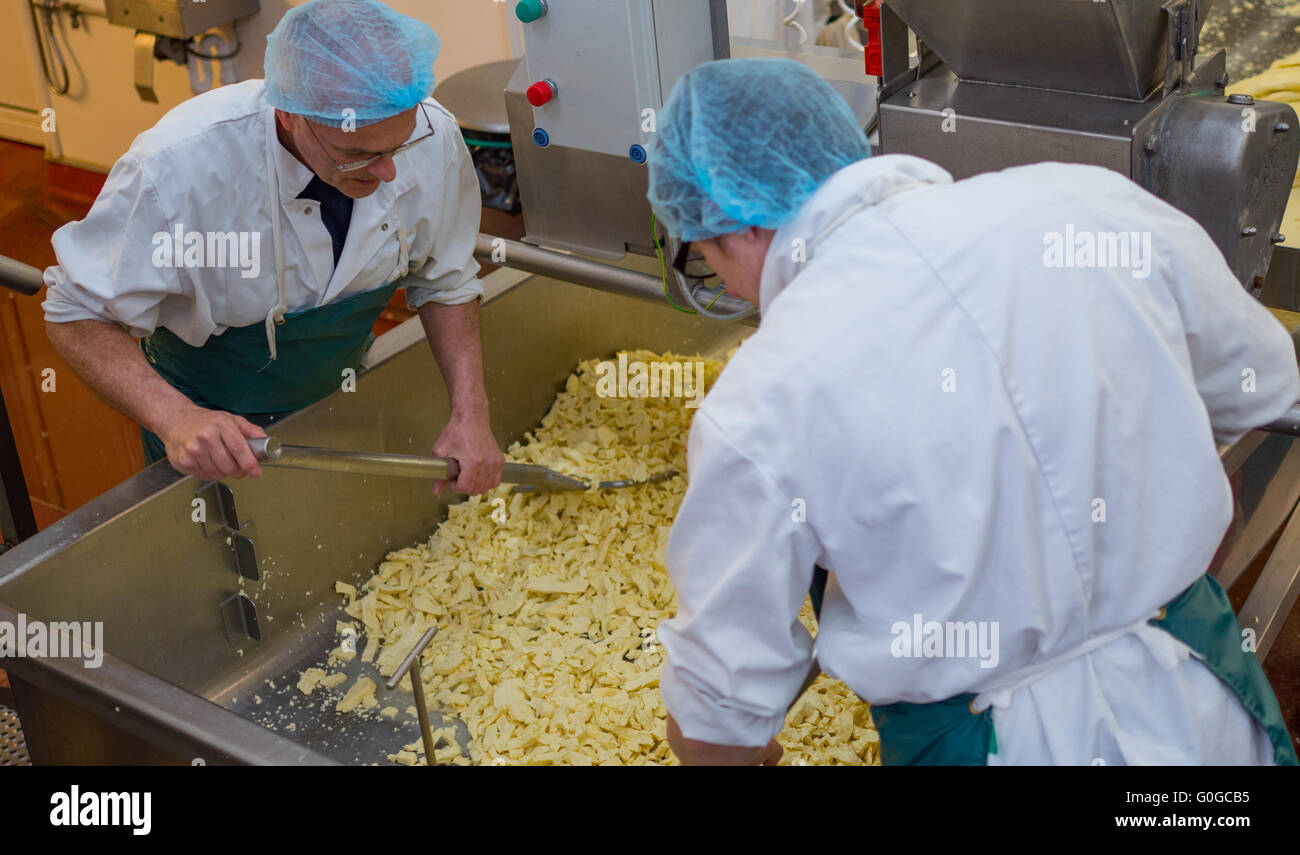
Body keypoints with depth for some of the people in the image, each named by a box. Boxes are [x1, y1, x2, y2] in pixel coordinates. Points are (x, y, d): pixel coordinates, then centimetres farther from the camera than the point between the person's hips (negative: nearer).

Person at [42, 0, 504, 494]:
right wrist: (175, 418, -45)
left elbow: (446, 283, -9)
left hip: (341, 398, 4)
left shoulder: (431, 138, -26)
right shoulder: (179, 169, -38)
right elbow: (78, 315, -28)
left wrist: (470, 414, -21)